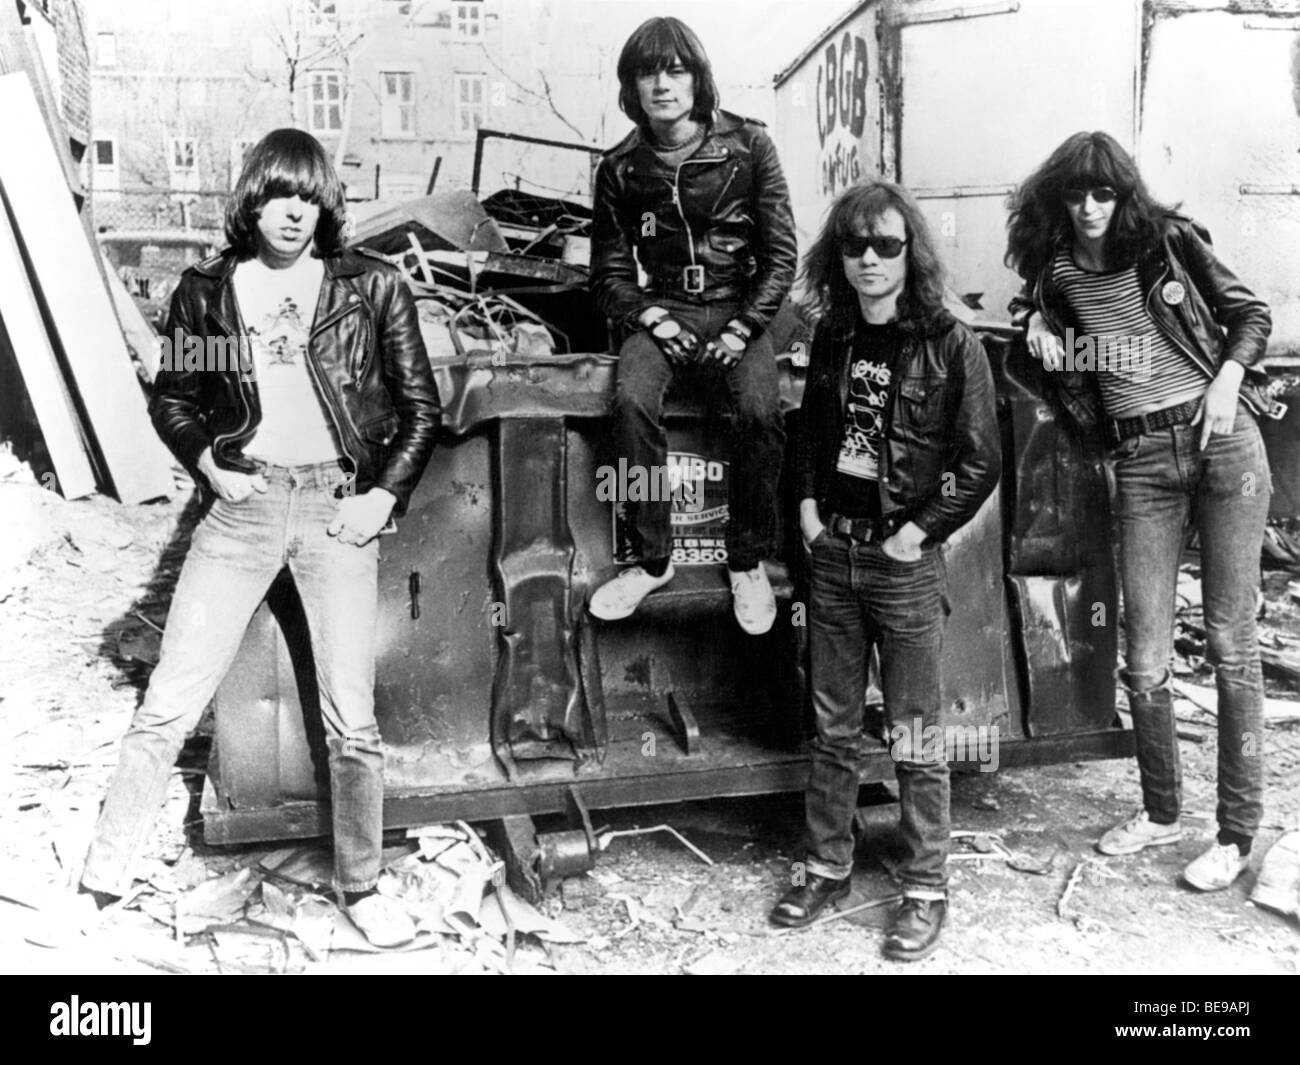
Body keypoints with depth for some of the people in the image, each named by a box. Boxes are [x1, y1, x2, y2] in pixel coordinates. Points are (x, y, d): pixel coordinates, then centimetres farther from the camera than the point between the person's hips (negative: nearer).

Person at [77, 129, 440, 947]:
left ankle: (361, 886, 22)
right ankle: (101, 885, 16)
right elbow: (171, 397, 17)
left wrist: (386, 495, -5)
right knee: (168, 705, 0)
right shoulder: (206, 291, 5)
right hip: (243, 507, 2)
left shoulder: (373, 286, 1)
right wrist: (207, 462, 0)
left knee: (353, 724, 0)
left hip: (339, 508, -1)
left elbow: (421, 406, 5)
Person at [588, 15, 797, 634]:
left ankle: (748, 561, -10)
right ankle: (652, 560, -16)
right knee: (631, 402, -30)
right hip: (661, 311, 1)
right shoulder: (620, 168, 4)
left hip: (738, 311, -1)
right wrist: (654, 321, -12)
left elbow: (781, 257, -1)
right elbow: (609, 272, 7)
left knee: (758, 412, -30)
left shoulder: (747, 146, -1)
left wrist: (739, 331, -13)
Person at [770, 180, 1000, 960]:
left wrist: (920, 531, -11)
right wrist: (808, 505, 6)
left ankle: (926, 889, 20)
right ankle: (828, 867, 29)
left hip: (905, 561, -5)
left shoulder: (950, 344, -9)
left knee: (915, 740, 5)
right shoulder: (833, 338, 8)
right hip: (833, 553, 5)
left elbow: (982, 461, -9)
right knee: (834, 728, 15)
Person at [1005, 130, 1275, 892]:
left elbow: (1252, 315, 10)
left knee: (1232, 644, -1)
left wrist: (1228, 377, -6)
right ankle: (1161, 813, 23)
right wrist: (1037, 324, 4)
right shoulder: (1057, 273, 10)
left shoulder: (1170, 241, 4)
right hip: (1142, 462, 2)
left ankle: (1239, 832, 11)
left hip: (1222, 438, -2)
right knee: (1145, 658, 1)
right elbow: (1034, 309, 25)